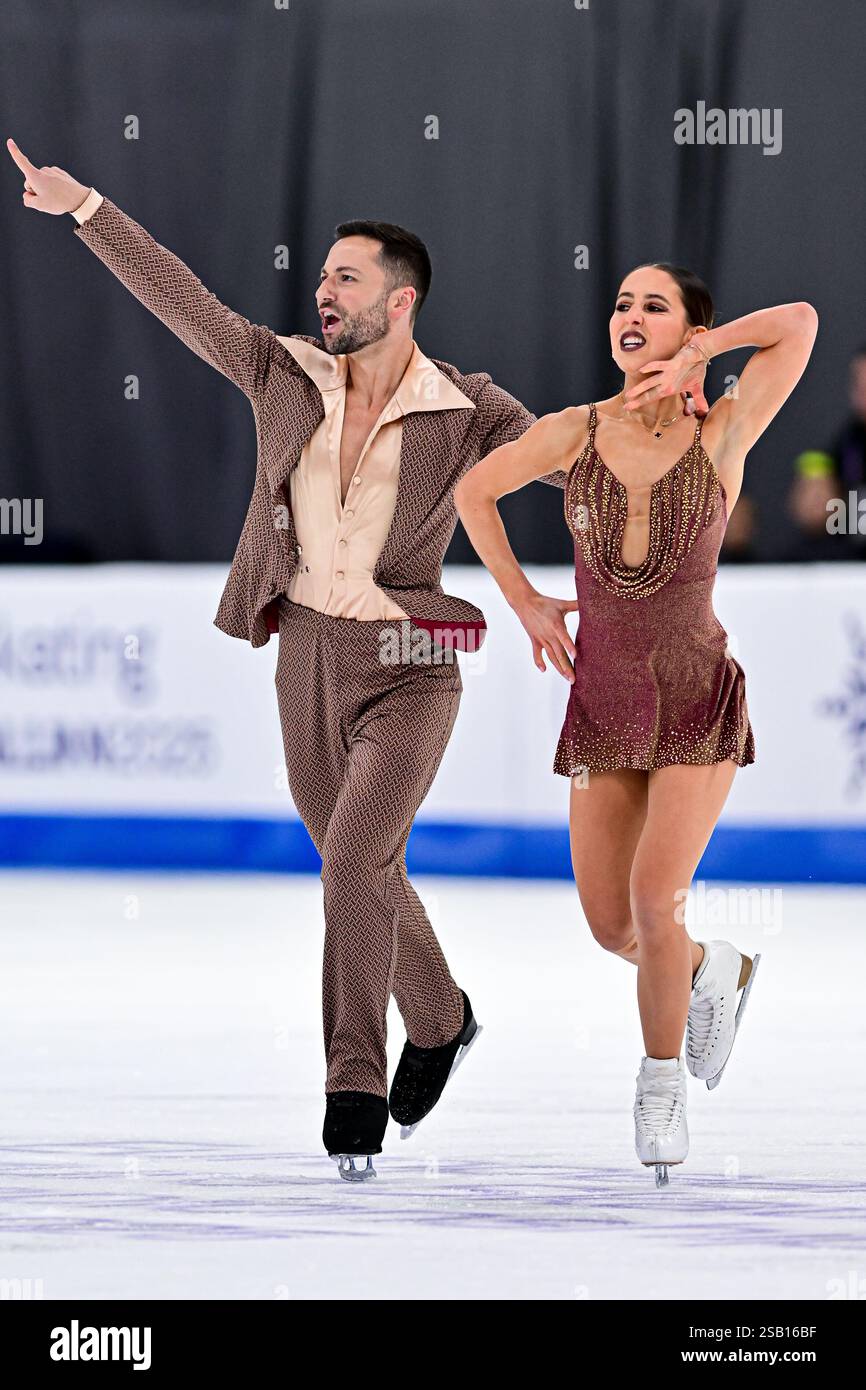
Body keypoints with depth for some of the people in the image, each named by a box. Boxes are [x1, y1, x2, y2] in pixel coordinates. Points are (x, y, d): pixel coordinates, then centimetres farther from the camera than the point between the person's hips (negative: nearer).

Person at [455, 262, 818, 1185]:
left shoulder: (724, 433, -8)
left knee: (655, 899, -18)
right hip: (604, 706, 4)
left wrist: (698, 351, -10)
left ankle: (662, 1085, 3)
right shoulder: (575, 431, 0)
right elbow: (472, 491, 13)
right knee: (609, 925, 5)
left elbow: (799, 322, -17)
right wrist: (524, 604, 7)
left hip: (700, 701, -4)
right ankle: (716, 973, 38)